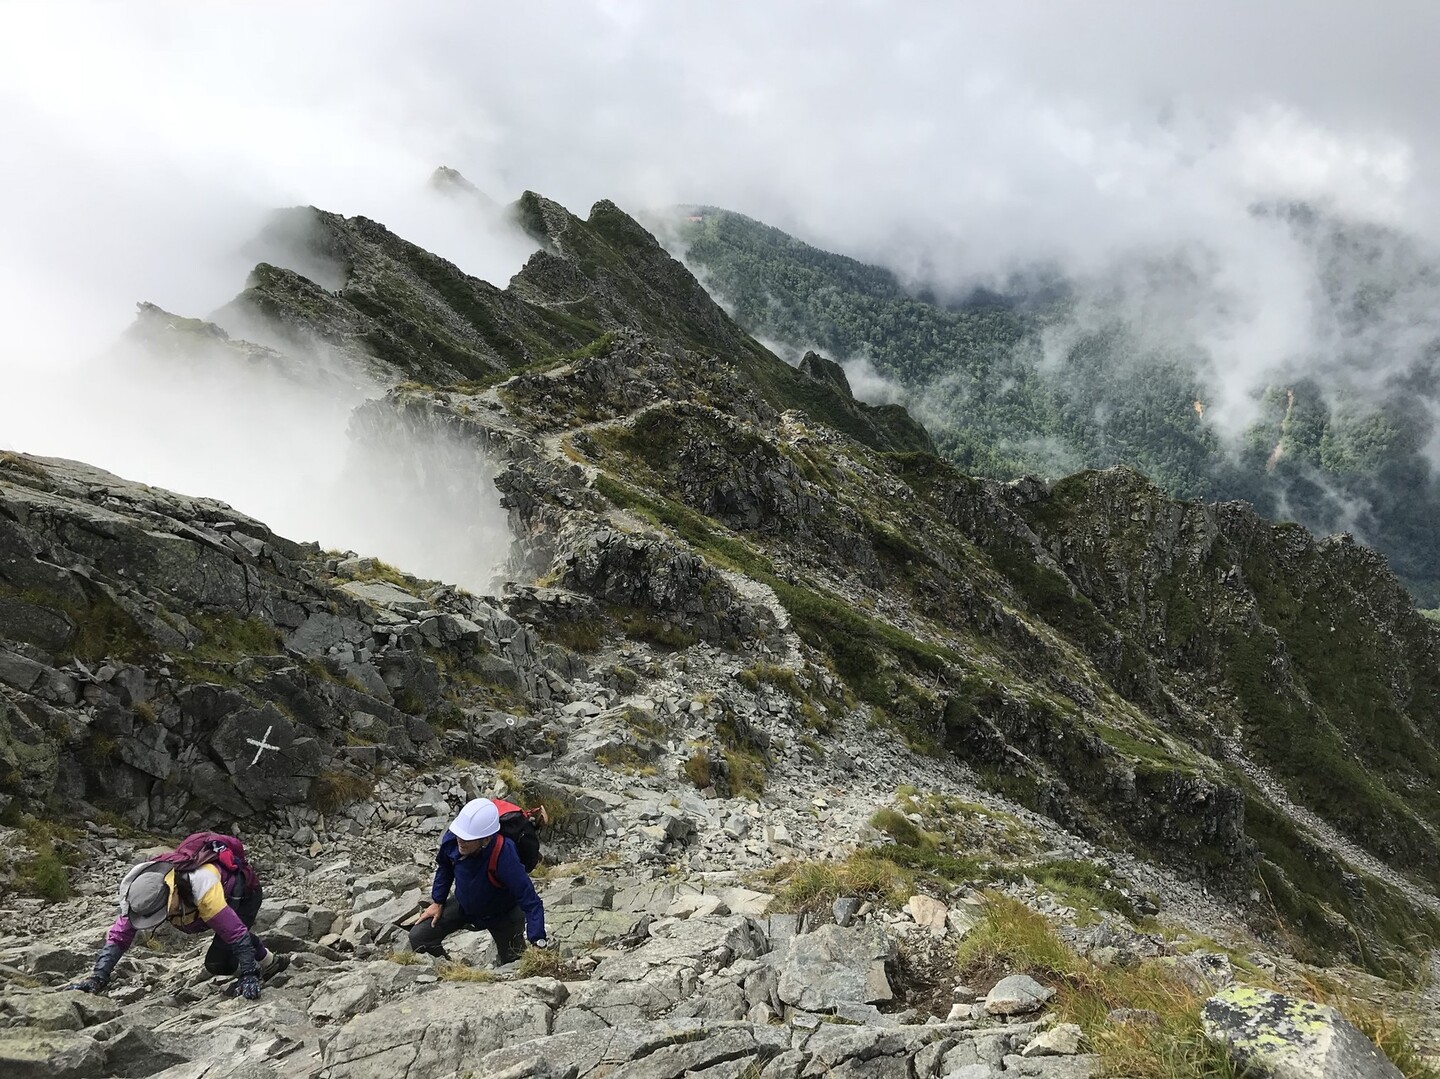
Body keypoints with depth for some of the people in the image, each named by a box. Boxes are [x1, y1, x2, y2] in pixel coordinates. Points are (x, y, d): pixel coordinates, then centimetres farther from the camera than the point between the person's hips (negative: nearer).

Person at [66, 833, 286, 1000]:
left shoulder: (202, 888, -45)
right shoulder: (140, 895, -25)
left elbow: (236, 932, -42)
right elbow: (118, 937, -19)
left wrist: (249, 976, -41)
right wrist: (97, 979, -29)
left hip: (246, 891, -7)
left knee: (217, 963, -16)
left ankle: (255, 971, 9)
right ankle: (269, 962, 47)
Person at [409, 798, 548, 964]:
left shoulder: (504, 858, -44)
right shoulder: (452, 838, -29)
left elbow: (530, 902, -38)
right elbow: (444, 866, -2)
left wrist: (538, 942, -43)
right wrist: (437, 902, 2)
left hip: (501, 914, -4)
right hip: (463, 903, 4)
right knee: (418, 937, -4)